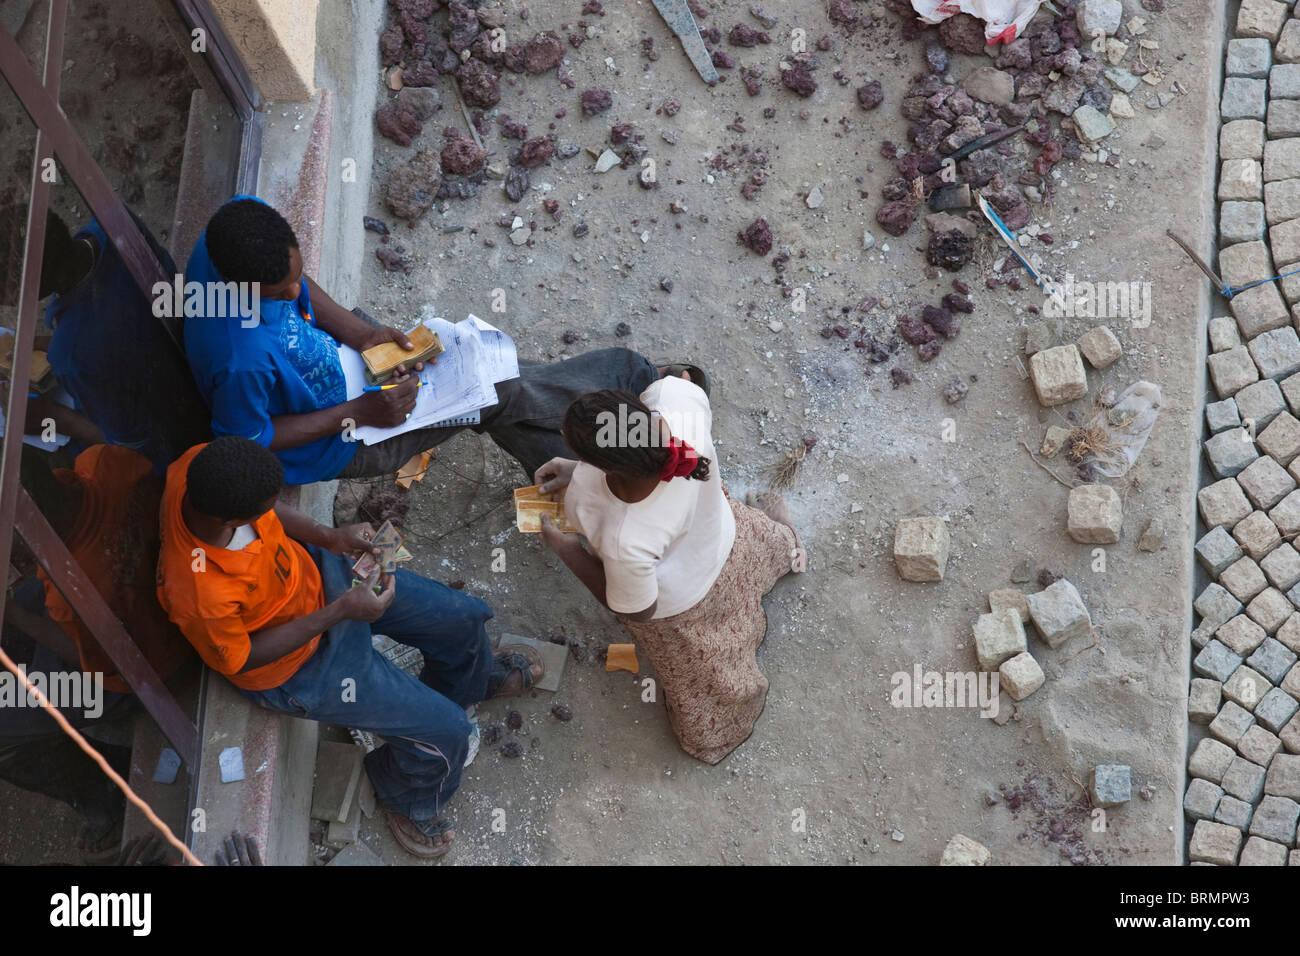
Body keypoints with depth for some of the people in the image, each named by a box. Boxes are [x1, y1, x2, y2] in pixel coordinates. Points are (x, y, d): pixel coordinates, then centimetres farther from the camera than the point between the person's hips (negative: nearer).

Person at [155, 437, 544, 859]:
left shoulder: (203, 465, -29)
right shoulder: (201, 594, -44)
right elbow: (239, 660, -23)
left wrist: (327, 536, -14)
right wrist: (341, 612, -24)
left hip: (316, 570, 6)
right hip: (295, 666, -6)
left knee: (463, 618, 15)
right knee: (445, 731, -2)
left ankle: (473, 679, 54)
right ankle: (410, 800, 35)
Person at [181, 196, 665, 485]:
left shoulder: (242, 218, -23)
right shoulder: (243, 361, -44)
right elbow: (249, 441, -25)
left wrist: (362, 334, -10)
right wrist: (359, 412, -21)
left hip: (333, 351, 7)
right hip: (332, 443, -7)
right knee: (501, 392, 2)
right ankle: (632, 378, 28)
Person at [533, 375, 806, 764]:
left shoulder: (626, 543, -50)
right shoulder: (677, 395, -42)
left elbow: (637, 611, -24)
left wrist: (563, 548, -16)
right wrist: (581, 469, -15)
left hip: (673, 608, -4)